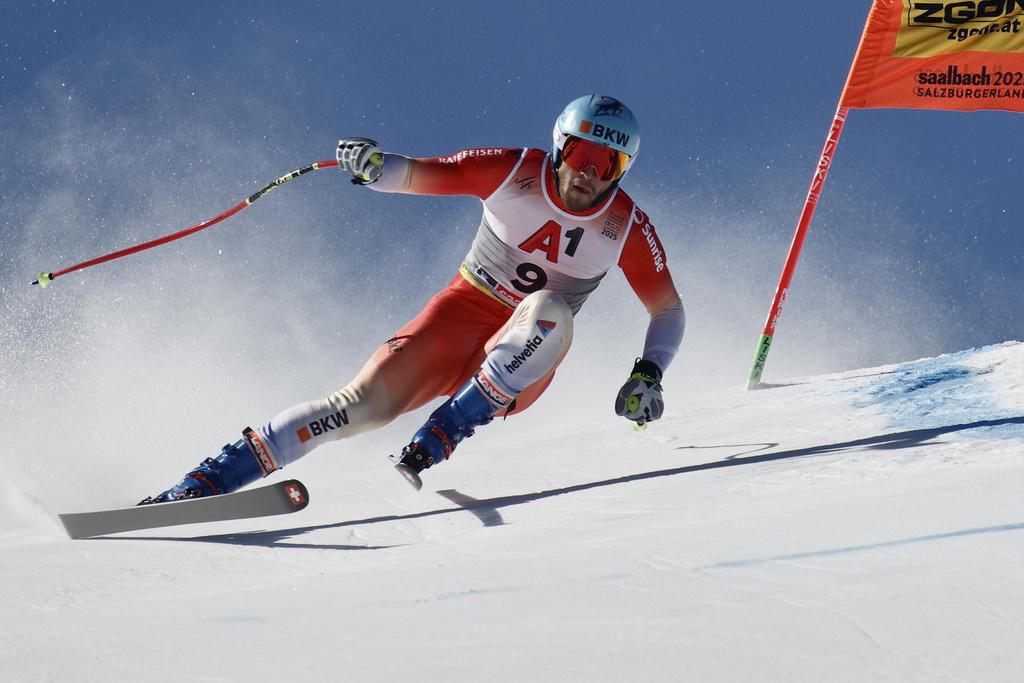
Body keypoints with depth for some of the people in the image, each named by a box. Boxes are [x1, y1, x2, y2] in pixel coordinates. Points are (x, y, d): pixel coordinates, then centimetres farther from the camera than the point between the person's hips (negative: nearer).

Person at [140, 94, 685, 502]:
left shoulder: (629, 229, -9)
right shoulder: (512, 171, -10)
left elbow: (669, 311, 2)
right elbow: (417, 175, -11)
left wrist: (648, 376, -15)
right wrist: (374, 165, -33)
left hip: (521, 363, 0)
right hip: (462, 314, 0)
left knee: (550, 312, -36)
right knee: (367, 401, -23)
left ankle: (438, 438, -34)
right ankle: (200, 485, -21)